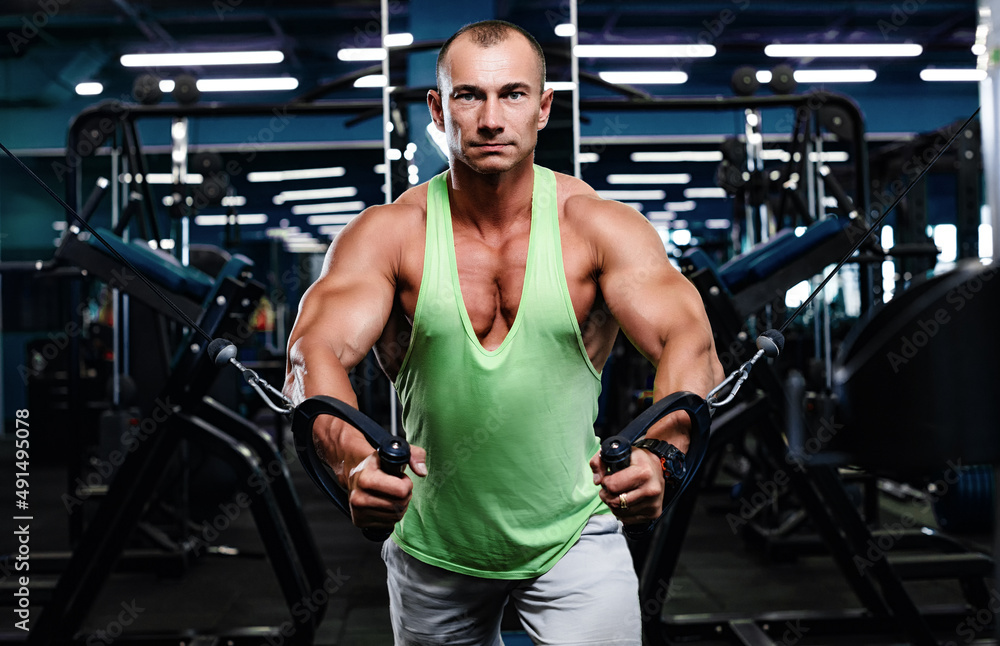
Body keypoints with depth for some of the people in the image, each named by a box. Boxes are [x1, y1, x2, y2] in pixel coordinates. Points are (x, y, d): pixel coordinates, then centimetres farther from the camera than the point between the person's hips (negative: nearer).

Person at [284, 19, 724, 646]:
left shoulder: (599, 227, -12)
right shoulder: (388, 234, -12)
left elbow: (690, 341, -25)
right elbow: (318, 351, -26)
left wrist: (658, 453, -46)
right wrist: (354, 460, -48)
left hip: (572, 534, -1)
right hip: (432, 545, 1)